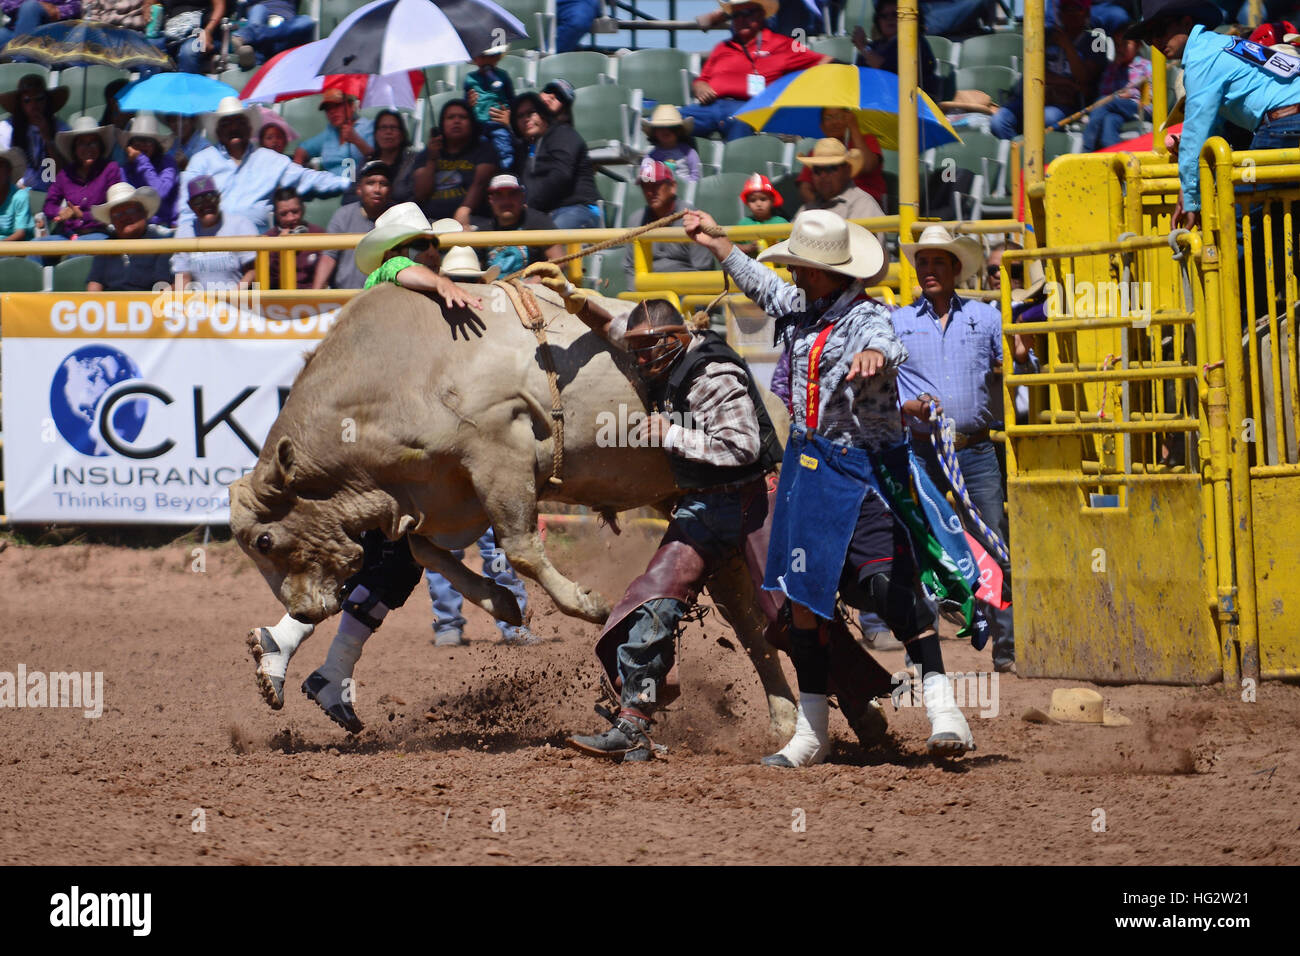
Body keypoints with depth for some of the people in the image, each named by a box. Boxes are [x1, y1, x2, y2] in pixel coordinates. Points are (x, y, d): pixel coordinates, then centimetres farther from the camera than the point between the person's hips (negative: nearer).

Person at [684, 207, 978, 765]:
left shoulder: (866, 318, -15)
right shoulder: (800, 307, 10)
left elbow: (886, 346, -38)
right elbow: (761, 285, 31)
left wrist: (873, 357, -62)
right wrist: (717, 245, 42)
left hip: (862, 467, -8)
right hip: (807, 463, 8)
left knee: (886, 581, -23)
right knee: (802, 592, 7)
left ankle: (940, 703, -25)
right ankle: (812, 731, 15)